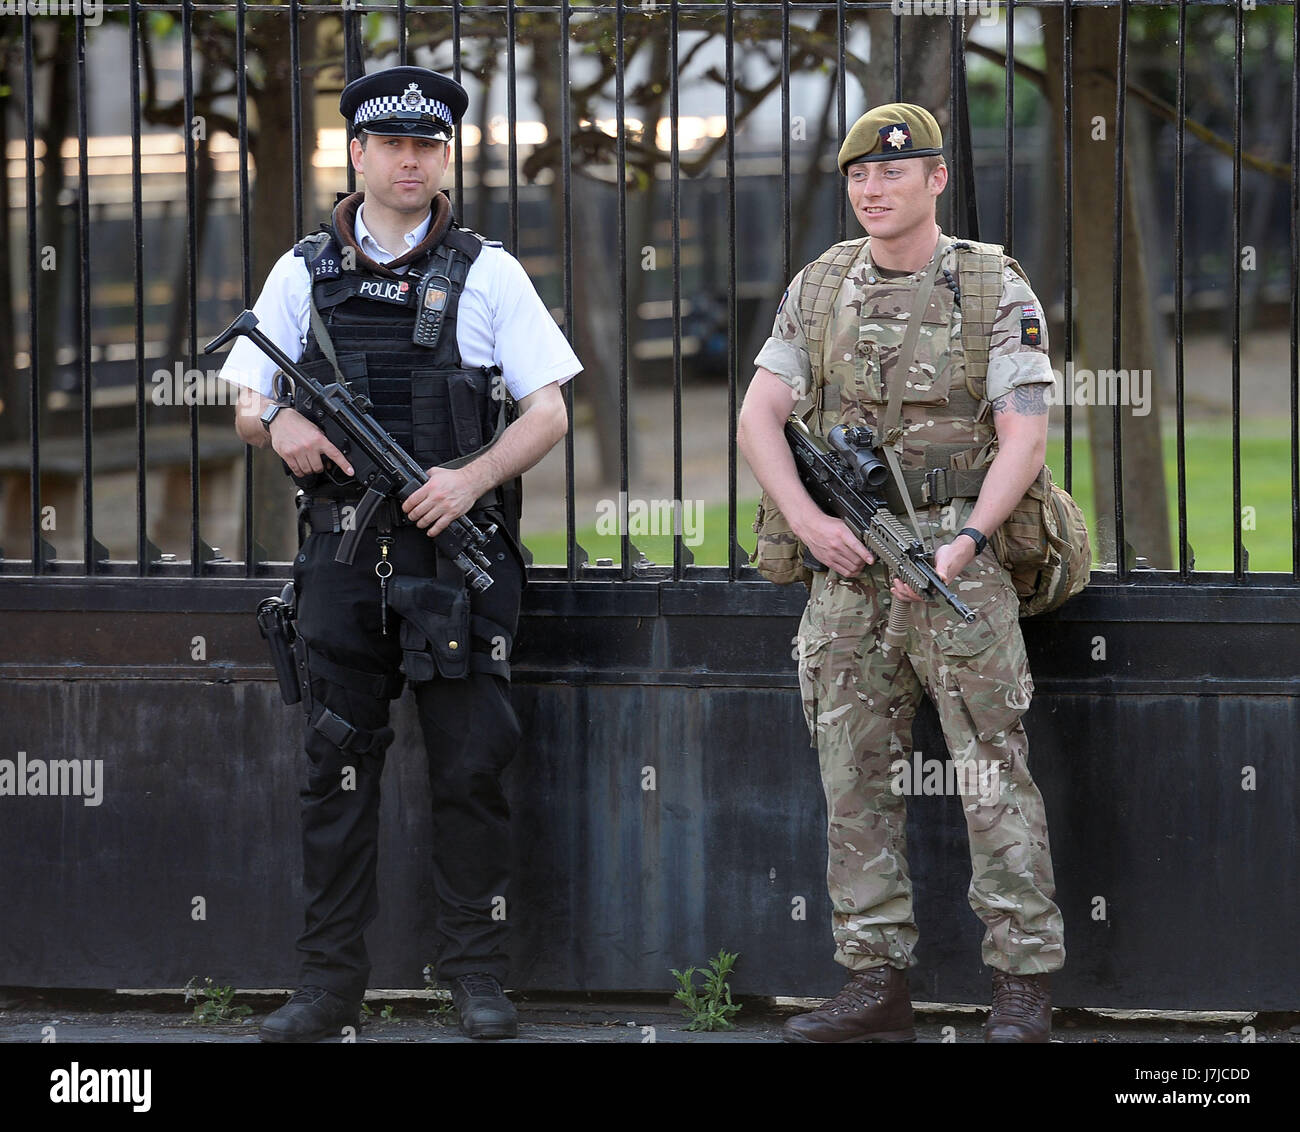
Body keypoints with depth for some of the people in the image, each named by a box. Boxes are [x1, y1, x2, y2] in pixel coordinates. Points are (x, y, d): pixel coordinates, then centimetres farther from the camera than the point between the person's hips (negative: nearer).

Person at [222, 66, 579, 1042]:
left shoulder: (487, 273, 4)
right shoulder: (304, 273, 10)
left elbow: (550, 413, 2)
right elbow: (246, 404, 14)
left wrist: (473, 477, -14)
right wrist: (277, 423, -9)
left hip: (458, 550, -2)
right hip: (343, 553, 2)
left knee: (470, 767, -2)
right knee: (339, 767, 3)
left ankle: (479, 974, 6)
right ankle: (332, 981, 8)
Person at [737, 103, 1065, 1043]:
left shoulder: (995, 288, -2)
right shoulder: (820, 288, 9)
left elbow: (1024, 435, -8)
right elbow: (760, 415, 6)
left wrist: (966, 542, -21)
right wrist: (810, 522, -9)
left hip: (958, 553, -4)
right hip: (849, 561, 4)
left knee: (994, 773, -6)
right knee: (858, 779, 5)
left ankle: (1025, 987, -2)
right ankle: (878, 984, 11)